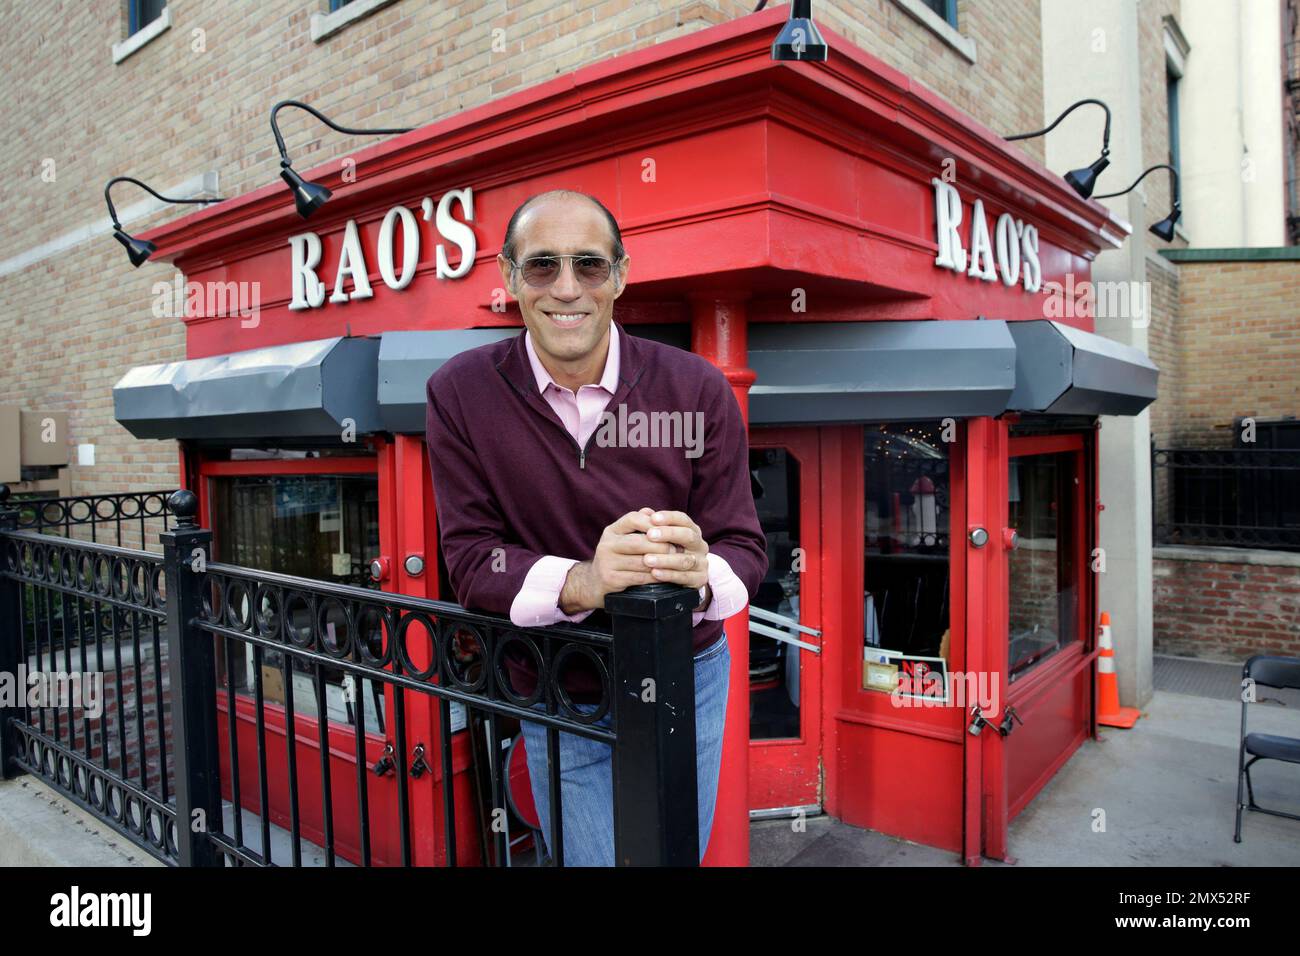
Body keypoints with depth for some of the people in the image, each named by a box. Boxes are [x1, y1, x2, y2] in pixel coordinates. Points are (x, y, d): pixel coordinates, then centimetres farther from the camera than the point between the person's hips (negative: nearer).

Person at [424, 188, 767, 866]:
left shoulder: (697, 389, -12)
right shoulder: (460, 393, -12)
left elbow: (745, 547, -10)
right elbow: (470, 558, -14)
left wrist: (698, 574, -35)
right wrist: (583, 581, -34)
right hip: (557, 702, -1)